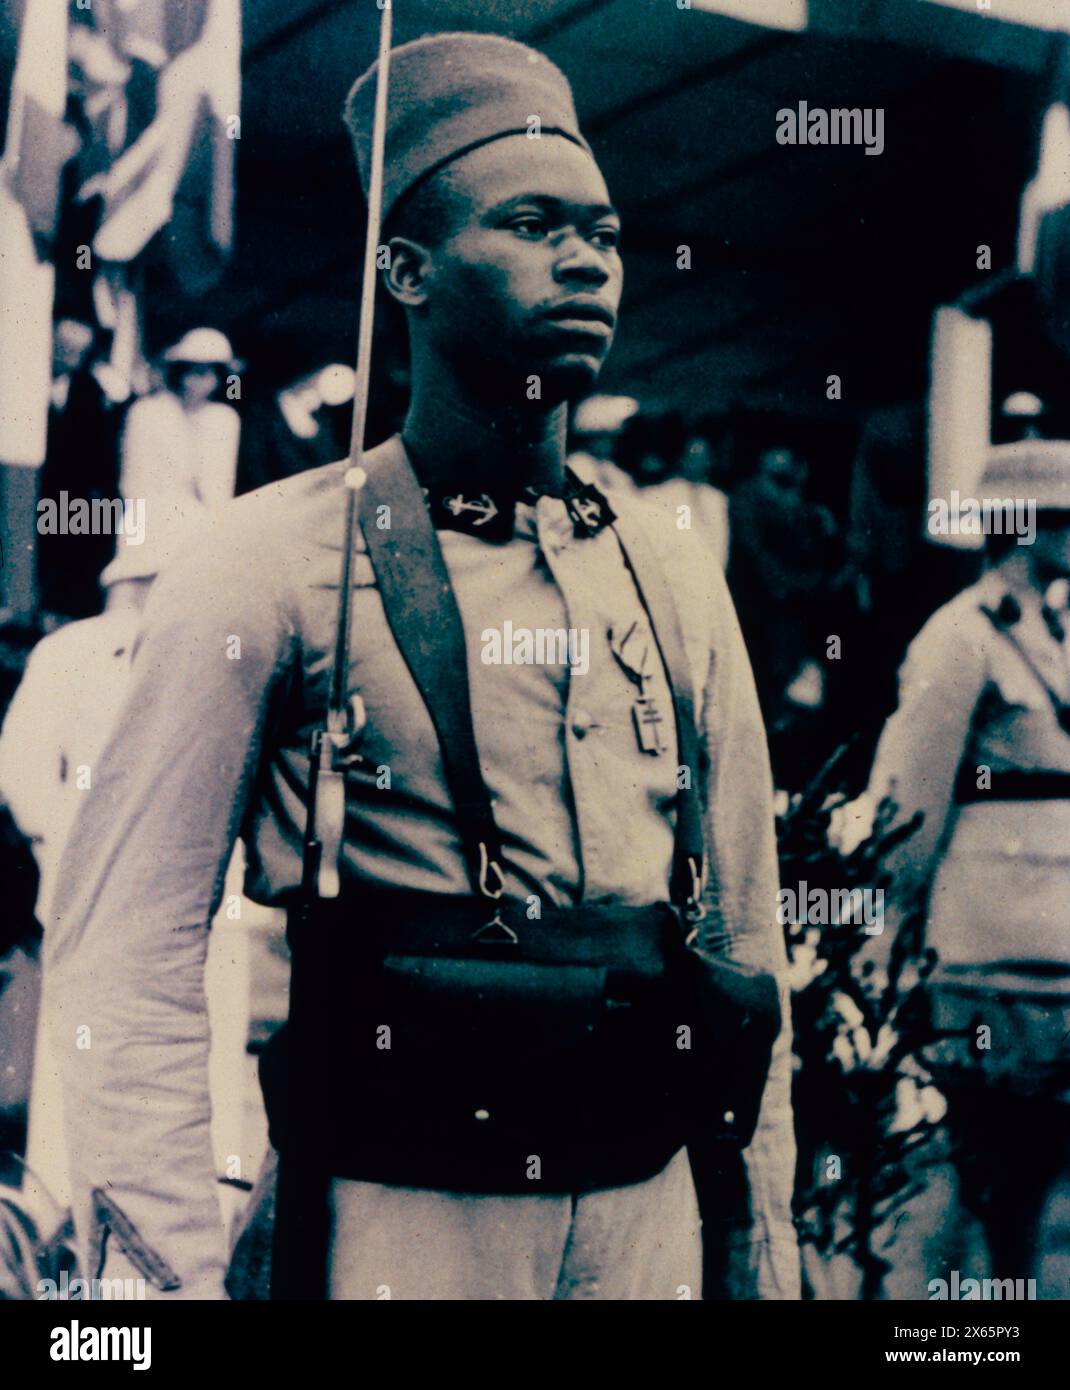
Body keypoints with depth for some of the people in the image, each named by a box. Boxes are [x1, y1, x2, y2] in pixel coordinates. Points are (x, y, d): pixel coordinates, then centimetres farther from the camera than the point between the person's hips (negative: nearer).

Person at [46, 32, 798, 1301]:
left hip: (647, 1210, 5)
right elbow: (129, 956, -11)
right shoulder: (274, 563, -8)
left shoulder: (680, 593, 7)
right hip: (392, 1221, -4)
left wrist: (765, 1258, 10)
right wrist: (167, 1273, -17)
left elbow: (747, 948, 11)